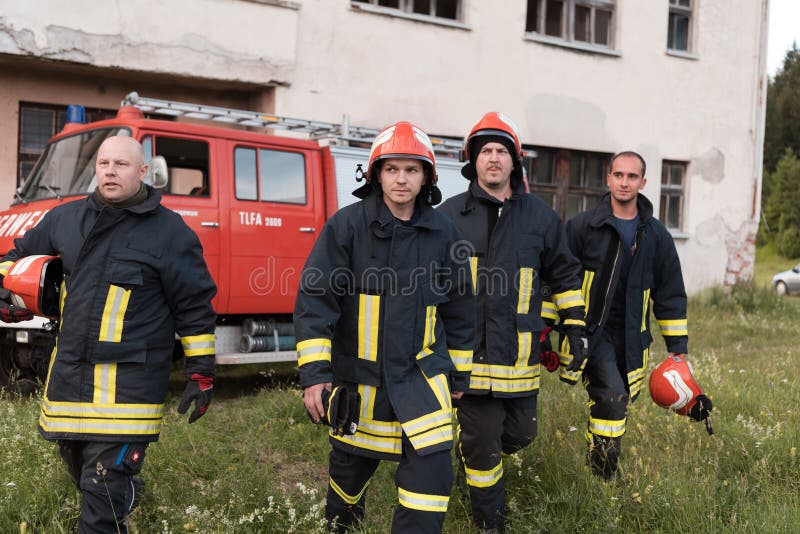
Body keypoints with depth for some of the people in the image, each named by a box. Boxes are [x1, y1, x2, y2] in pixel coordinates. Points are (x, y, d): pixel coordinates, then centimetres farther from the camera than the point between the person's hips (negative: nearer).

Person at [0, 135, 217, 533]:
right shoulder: (66, 217, 7)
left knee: (104, 490, -7)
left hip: (129, 382, -6)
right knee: (82, 473, 22)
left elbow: (195, 307, -5)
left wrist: (201, 373, -5)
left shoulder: (169, 231, -8)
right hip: (69, 373, 6)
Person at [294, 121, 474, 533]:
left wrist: (459, 374, 13)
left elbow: (458, 310, 9)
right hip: (358, 375, -1)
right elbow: (315, 298, -12)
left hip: (421, 375, 1)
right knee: (352, 463, 18)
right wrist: (314, 374, -17)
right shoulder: (347, 225, -10)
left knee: (432, 471, -10)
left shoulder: (443, 233, -1)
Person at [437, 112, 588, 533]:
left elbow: (565, 276, 14)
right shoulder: (450, 215, 1)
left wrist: (576, 329, 8)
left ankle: (475, 448, 46)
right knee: (481, 443, 3)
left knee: (521, 431, 14)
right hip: (469, 351, -2)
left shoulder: (540, 217, 6)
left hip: (521, 352, 3)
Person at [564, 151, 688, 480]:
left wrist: (677, 349, 7)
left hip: (631, 339, 4)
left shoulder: (657, 236, 7)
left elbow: (671, 295, 11)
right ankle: (601, 478, -11)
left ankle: (595, 467, 28)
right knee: (612, 395, -21)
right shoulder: (582, 226, -2)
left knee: (616, 404, 9)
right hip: (590, 331, -4)